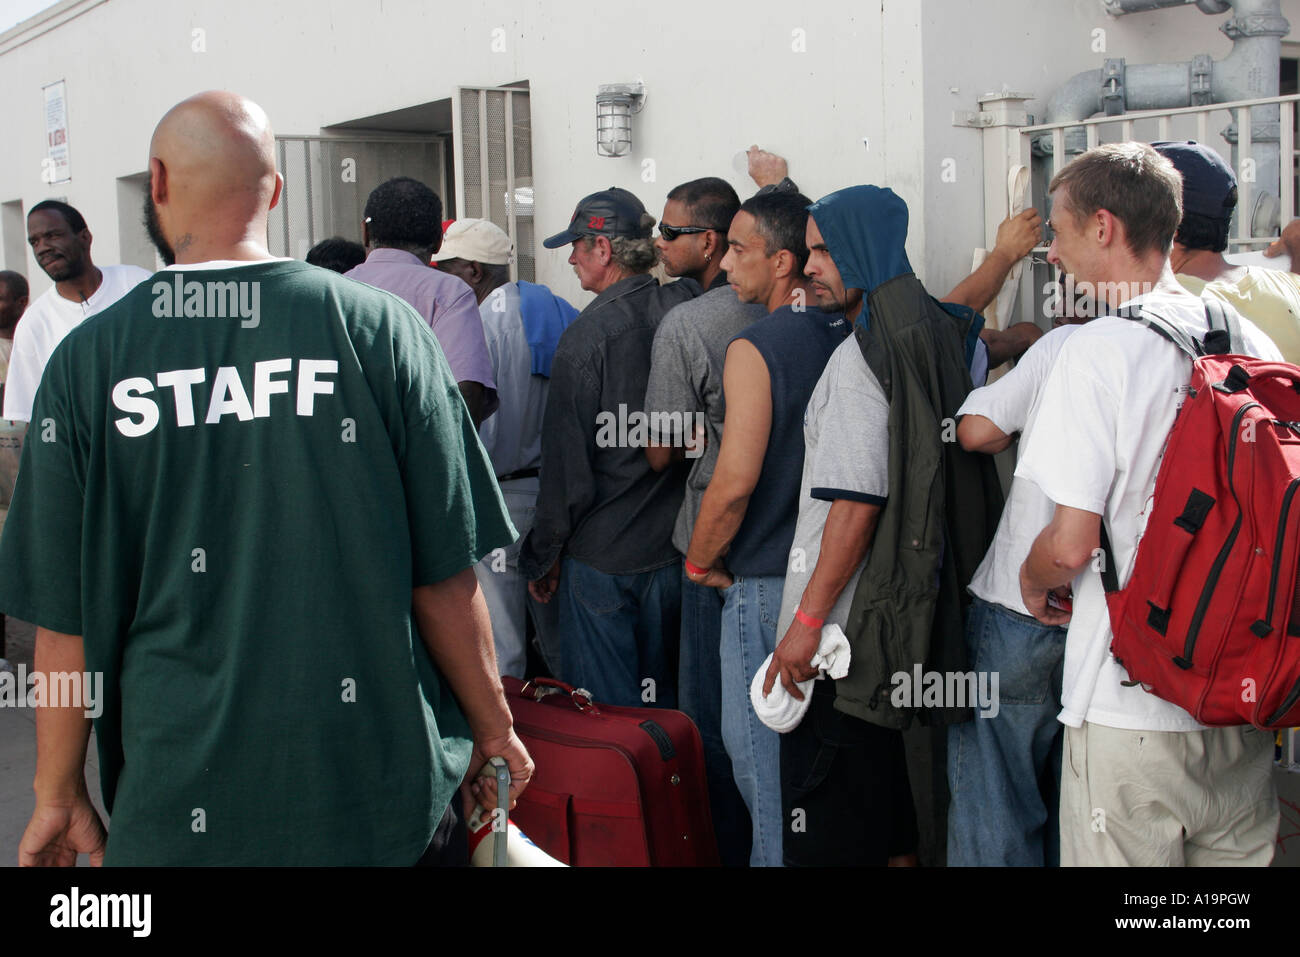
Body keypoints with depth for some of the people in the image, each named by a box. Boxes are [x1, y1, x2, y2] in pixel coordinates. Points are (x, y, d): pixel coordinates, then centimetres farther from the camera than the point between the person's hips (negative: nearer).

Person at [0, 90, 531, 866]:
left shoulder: (88, 360, -6)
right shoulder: (379, 328, -10)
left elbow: (64, 618, -2)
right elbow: (444, 576, -7)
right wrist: (494, 729, 8)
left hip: (184, 803, 1)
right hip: (382, 783, 0)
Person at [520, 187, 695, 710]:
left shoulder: (588, 333, -16)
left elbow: (567, 465, -14)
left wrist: (542, 555, -2)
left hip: (601, 554, -5)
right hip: (673, 548, 6)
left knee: (604, 711, 7)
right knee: (664, 701, 19)